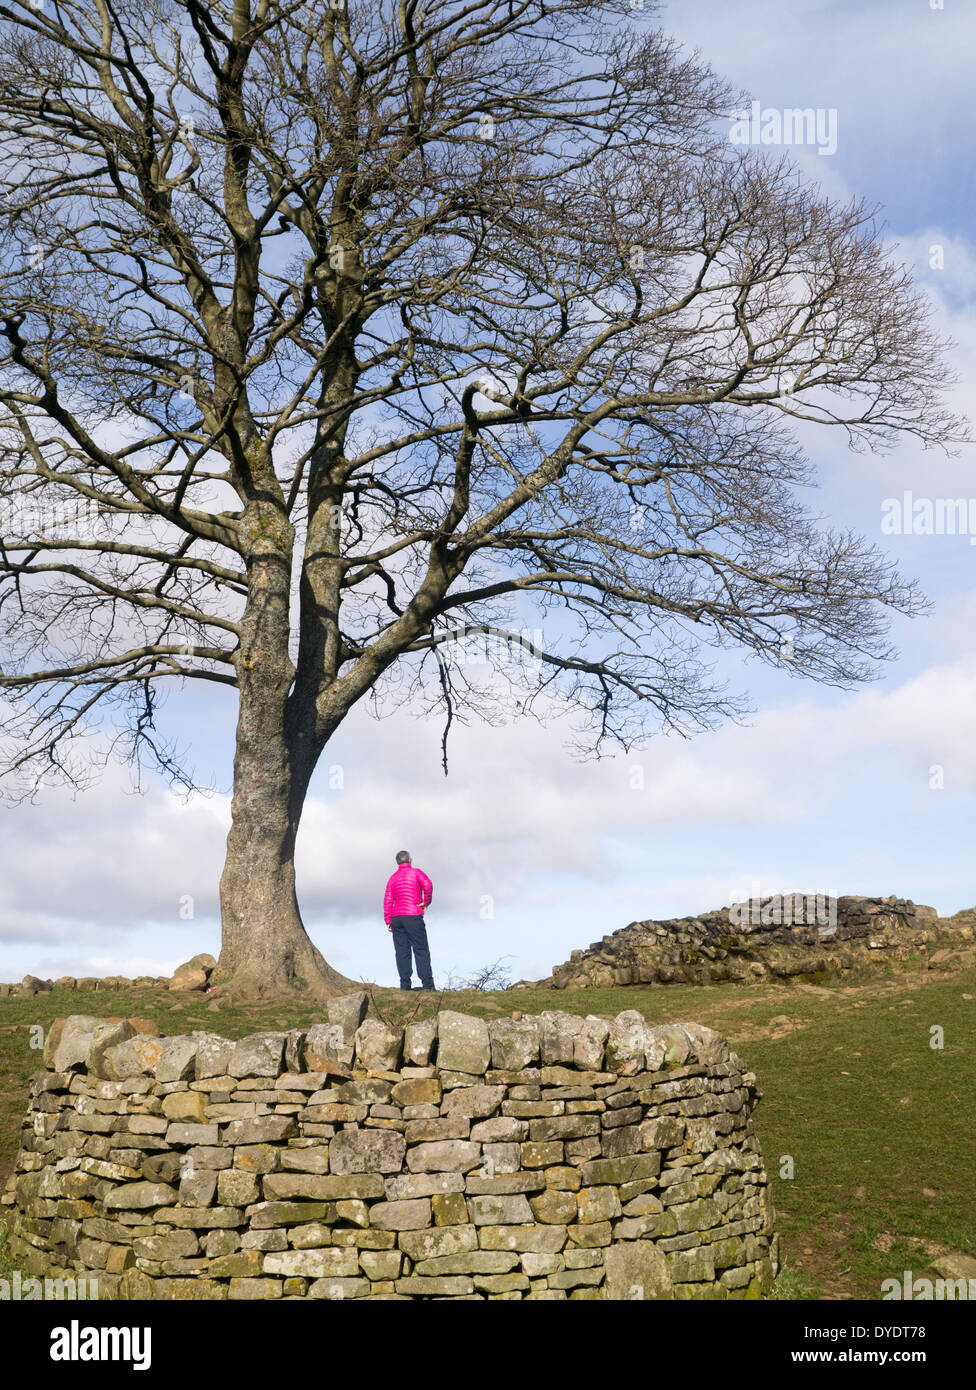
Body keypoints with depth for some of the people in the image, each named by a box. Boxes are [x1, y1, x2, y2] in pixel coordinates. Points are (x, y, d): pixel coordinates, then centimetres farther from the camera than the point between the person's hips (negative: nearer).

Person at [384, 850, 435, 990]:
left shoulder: (393, 878, 16)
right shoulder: (416, 872, 2)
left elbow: (388, 901, 9)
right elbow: (427, 885, -17)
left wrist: (388, 921, 8)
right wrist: (426, 902, -4)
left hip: (396, 917, 4)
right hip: (413, 916, -4)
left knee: (402, 952, 3)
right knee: (421, 950, -3)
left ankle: (405, 984, -2)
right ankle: (427, 984, -7)